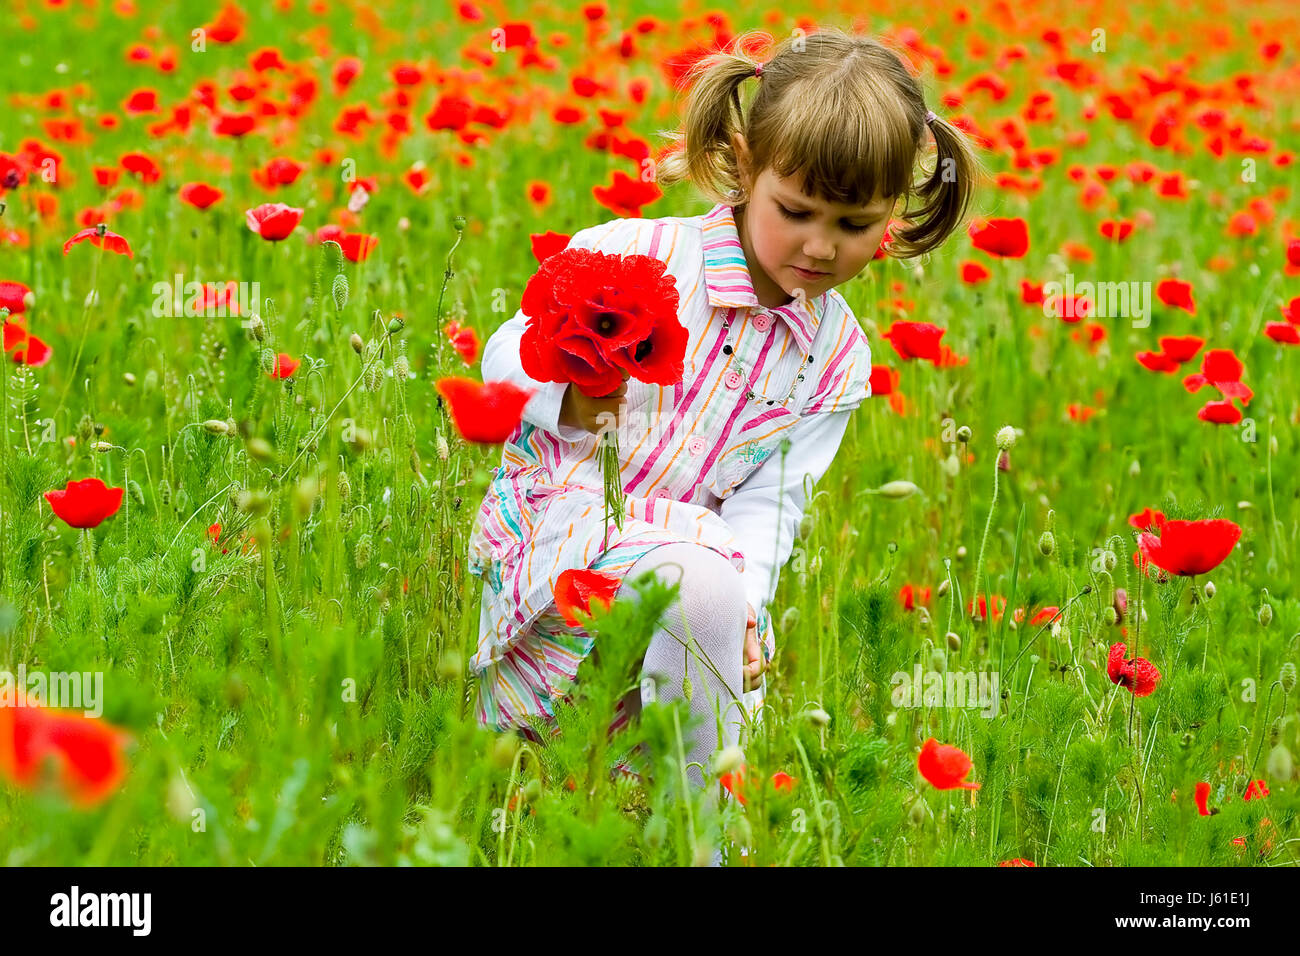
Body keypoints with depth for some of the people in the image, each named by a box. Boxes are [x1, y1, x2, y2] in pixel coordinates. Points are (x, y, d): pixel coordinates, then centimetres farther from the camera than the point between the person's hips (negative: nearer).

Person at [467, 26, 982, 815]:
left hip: (690, 545, 5)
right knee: (699, 585, -35)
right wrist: (568, 396, -25)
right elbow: (507, 358, -2)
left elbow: (770, 505, 0)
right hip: (555, 534, -5)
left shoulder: (839, 359, 7)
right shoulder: (634, 255, -6)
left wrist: (742, 596, -21)